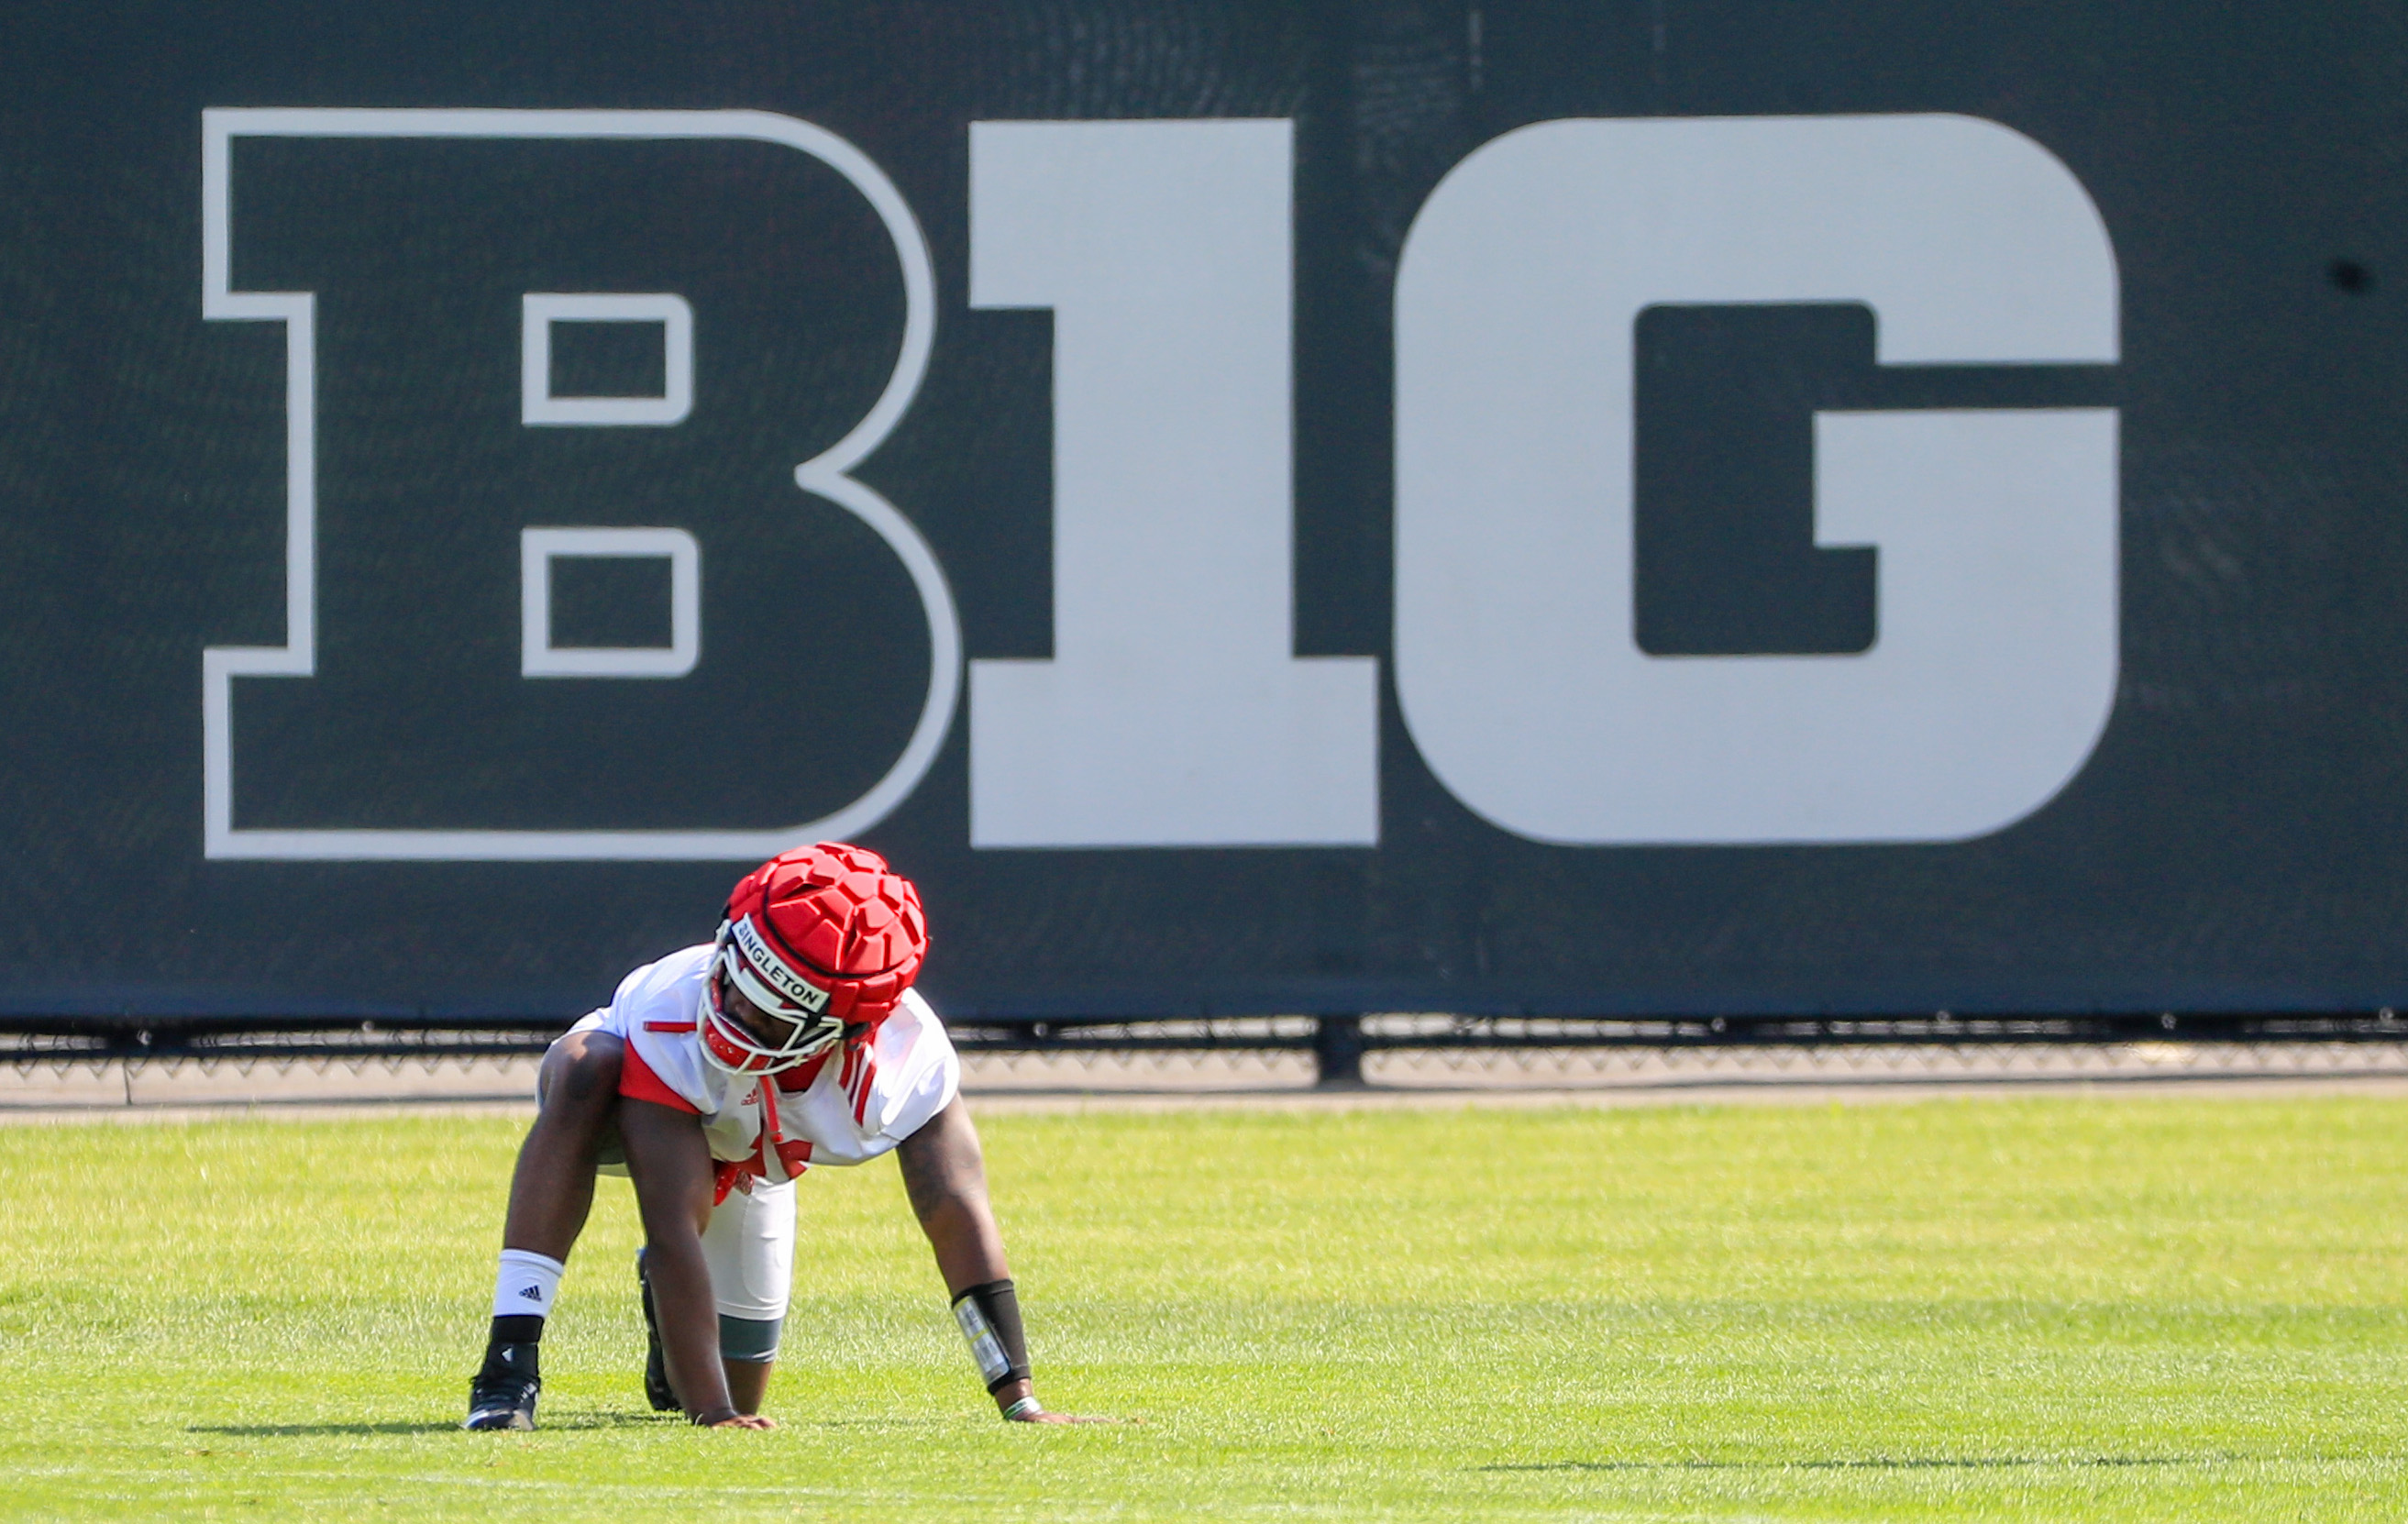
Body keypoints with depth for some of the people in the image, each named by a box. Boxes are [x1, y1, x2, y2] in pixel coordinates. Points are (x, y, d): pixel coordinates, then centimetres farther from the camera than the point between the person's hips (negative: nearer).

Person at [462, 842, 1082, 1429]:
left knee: (739, 1390, 1)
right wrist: (712, 1410, -49)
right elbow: (672, 1231, -46)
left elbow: (959, 1220, -33)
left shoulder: (905, 1056, -37)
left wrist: (1020, 1401, -36)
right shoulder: (674, 1014, -45)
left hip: (746, 1164, 4)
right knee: (584, 1072, -40)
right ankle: (510, 1362, -38)